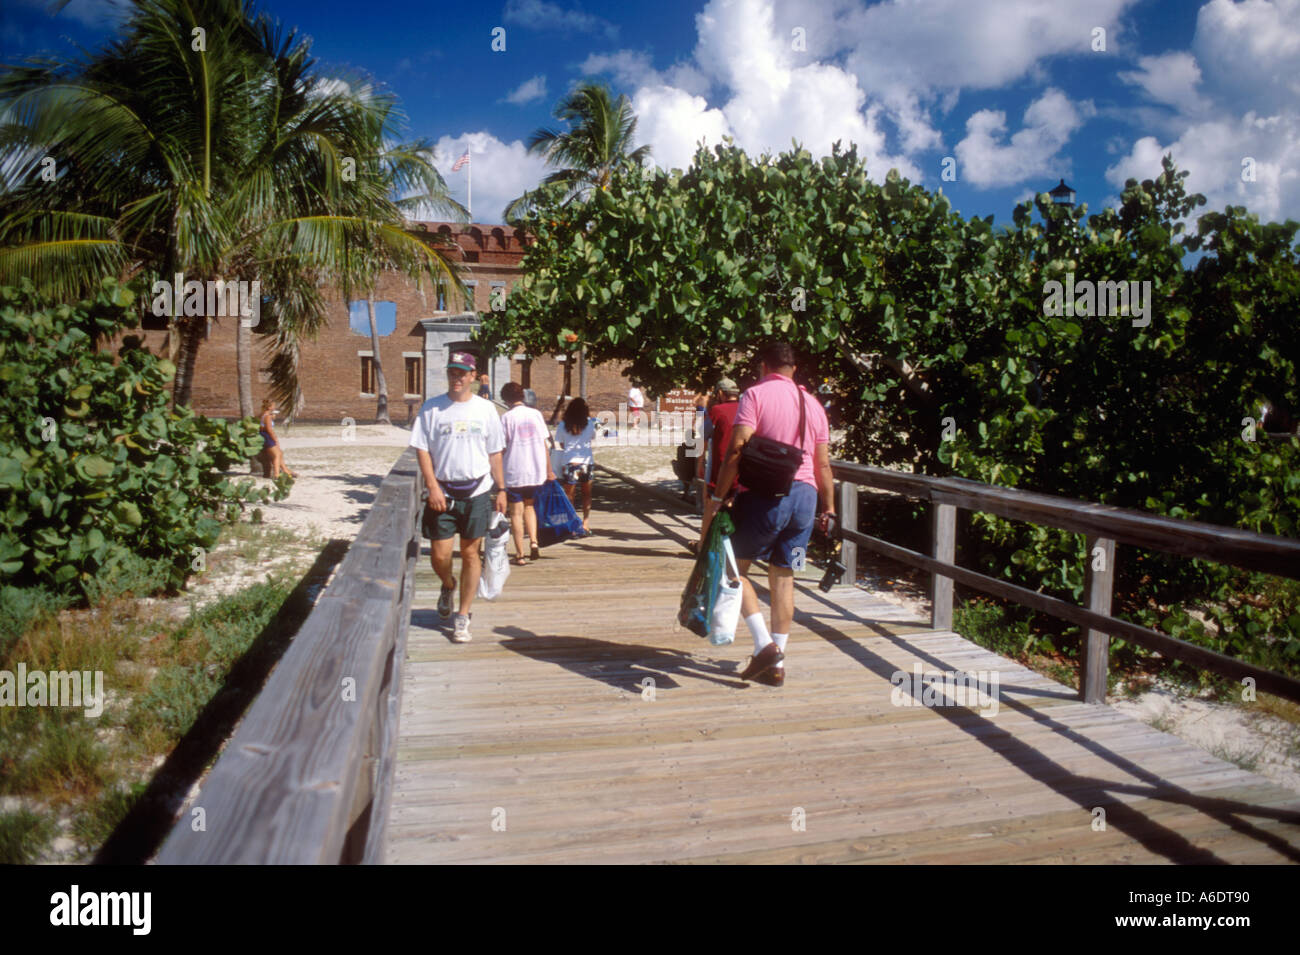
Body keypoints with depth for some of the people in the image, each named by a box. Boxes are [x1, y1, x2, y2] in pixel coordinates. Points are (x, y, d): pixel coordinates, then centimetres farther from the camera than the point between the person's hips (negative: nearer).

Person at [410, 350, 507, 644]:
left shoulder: (485, 408, 6)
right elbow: (422, 449, 0)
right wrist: (432, 486, -10)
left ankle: (463, 617, 15)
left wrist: (501, 489, 6)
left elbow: (495, 453, 9)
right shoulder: (431, 408, 2)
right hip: (442, 493, 0)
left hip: (478, 492, 1)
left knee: (471, 554, 4)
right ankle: (448, 587, 34)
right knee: (439, 555, -2)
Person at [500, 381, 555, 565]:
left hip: (514, 472, -4)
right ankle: (534, 541, 6)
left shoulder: (506, 418, -6)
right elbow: (545, 444, 5)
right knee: (529, 506, 23)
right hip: (537, 471, 4)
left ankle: (520, 555, 4)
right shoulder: (536, 414, 4)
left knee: (516, 512, 4)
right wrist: (549, 470, 13)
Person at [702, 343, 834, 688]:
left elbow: (737, 450, -15)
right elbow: (823, 465, 13)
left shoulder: (755, 395, -4)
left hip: (763, 495, -5)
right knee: (783, 577, 11)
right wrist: (828, 509, 21)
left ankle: (765, 643, -4)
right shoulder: (813, 404, 13)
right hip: (804, 495, 5)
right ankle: (777, 664, 16)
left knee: (736, 567, 10)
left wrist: (716, 498, -12)